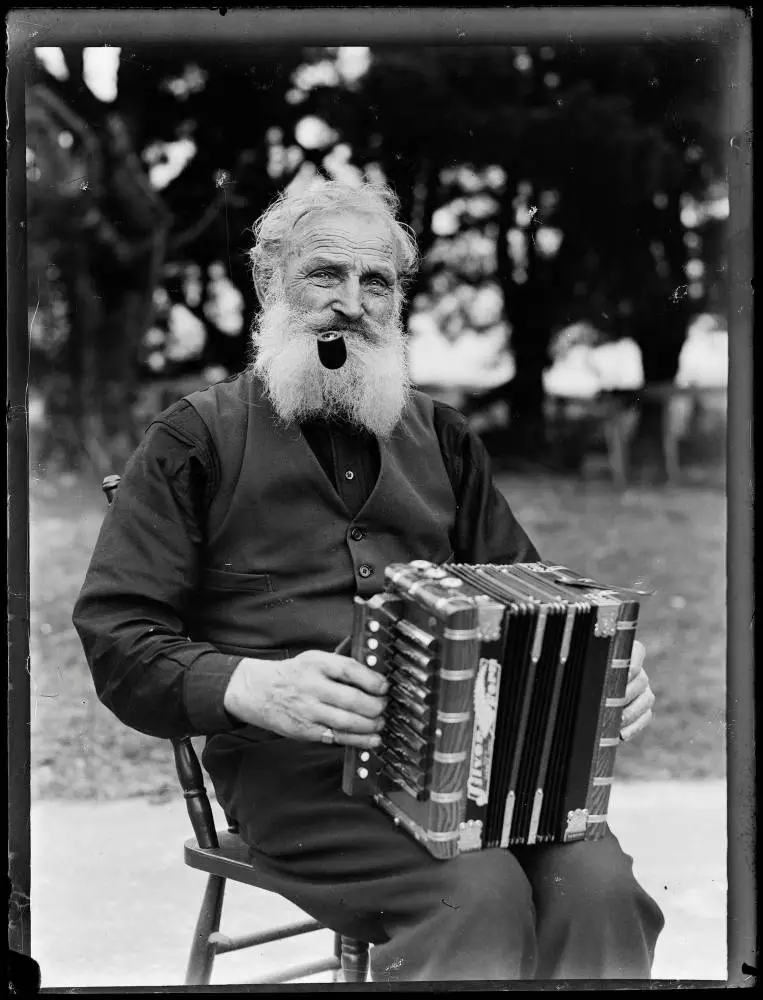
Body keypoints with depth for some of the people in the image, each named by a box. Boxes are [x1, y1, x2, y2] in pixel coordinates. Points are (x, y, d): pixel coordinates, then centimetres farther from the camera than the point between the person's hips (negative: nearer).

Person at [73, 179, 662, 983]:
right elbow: (116, 637, 0)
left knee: (596, 884, -25)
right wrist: (252, 686, -20)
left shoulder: (440, 436, 23)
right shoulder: (197, 440, 8)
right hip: (291, 761, -4)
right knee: (478, 894, -31)